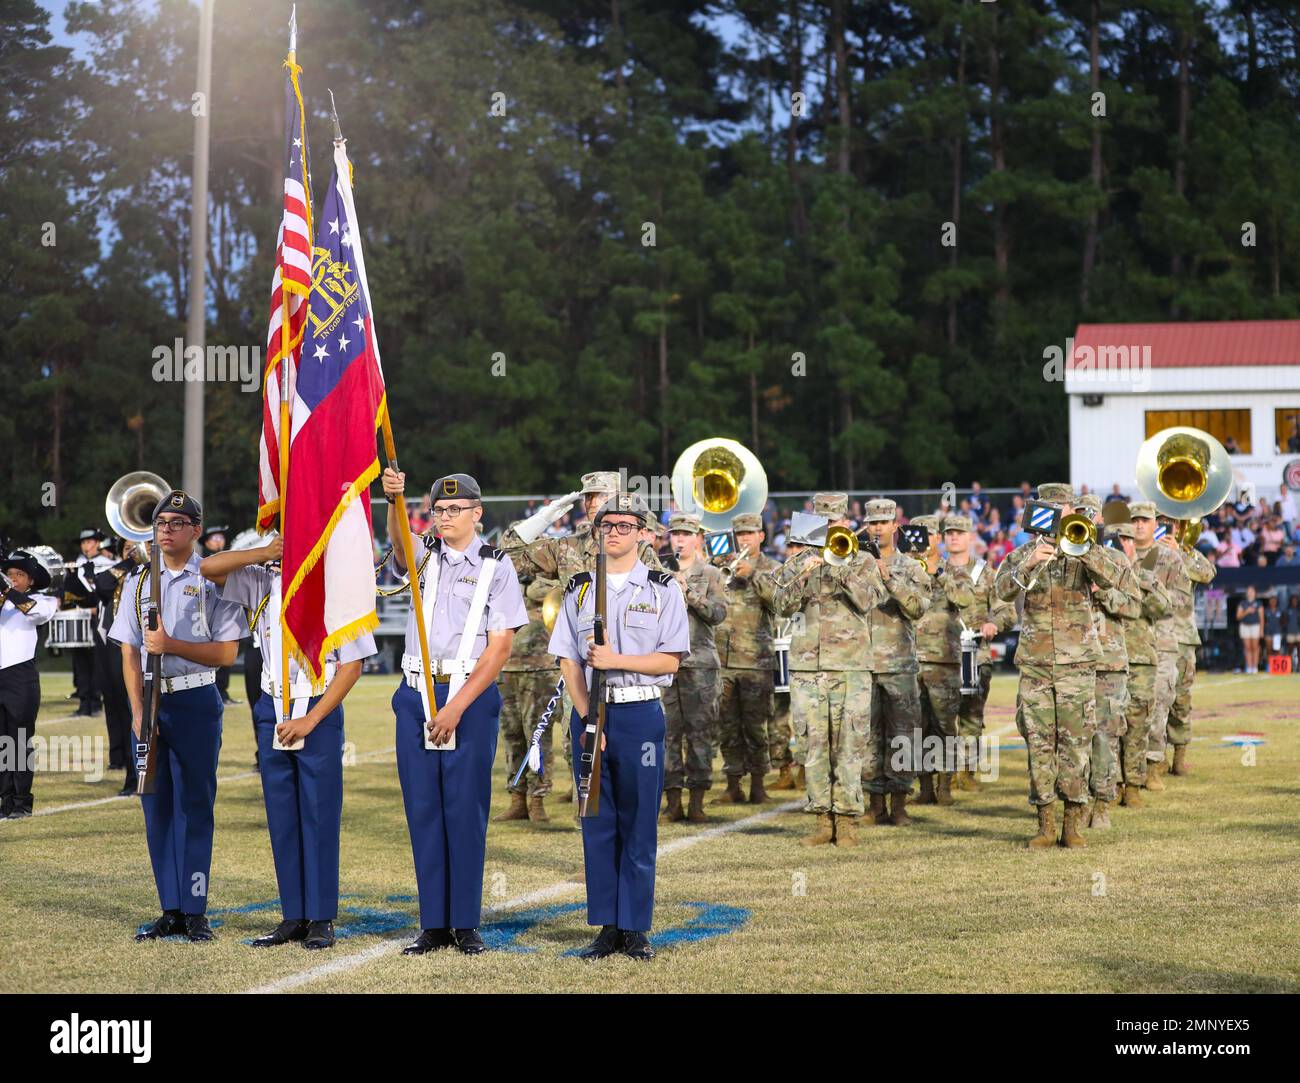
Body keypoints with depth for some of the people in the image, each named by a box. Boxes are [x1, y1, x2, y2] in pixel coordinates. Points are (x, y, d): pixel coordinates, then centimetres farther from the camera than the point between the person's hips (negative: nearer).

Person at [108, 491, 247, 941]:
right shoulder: (138, 581, 10)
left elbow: (226, 652, -7)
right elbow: (129, 654, 7)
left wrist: (171, 644, -17)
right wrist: (138, 712, -3)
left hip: (195, 703, -4)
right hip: (149, 701, 4)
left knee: (194, 806, -4)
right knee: (157, 806, 5)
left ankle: (195, 910, 1)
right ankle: (171, 911, 12)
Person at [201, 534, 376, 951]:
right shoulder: (264, 581, 6)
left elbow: (350, 667, -7)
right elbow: (209, 567, 0)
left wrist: (310, 721, -13)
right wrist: (262, 554, -10)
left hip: (318, 712, -4)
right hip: (272, 710, 4)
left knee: (319, 815, -3)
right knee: (281, 817, 6)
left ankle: (321, 919, 3)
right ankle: (293, 917, 11)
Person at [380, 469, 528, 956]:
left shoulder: (496, 566, 1)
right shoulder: (424, 556, 10)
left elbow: (500, 647, -5)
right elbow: (400, 543, -16)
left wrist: (457, 707, -12)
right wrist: (394, 500, -38)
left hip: (471, 697, -3)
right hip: (416, 695, 3)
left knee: (466, 810, -2)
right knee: (423, 810, 4)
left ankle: (466, 925, 5)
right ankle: (433, 925, 9)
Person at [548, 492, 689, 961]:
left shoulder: (664, 589, 3)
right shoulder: (579, 589, 10)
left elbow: (670, 660, -4)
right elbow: (568, 661, 5)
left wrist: (616, 660, -17)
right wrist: (587, 719, -6)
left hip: (640, 715, -2)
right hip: (589, 714, 3)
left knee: (639, 826, 0)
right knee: (597, 825, 4)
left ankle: (635, 929, 7)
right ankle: (607, 928, 11)